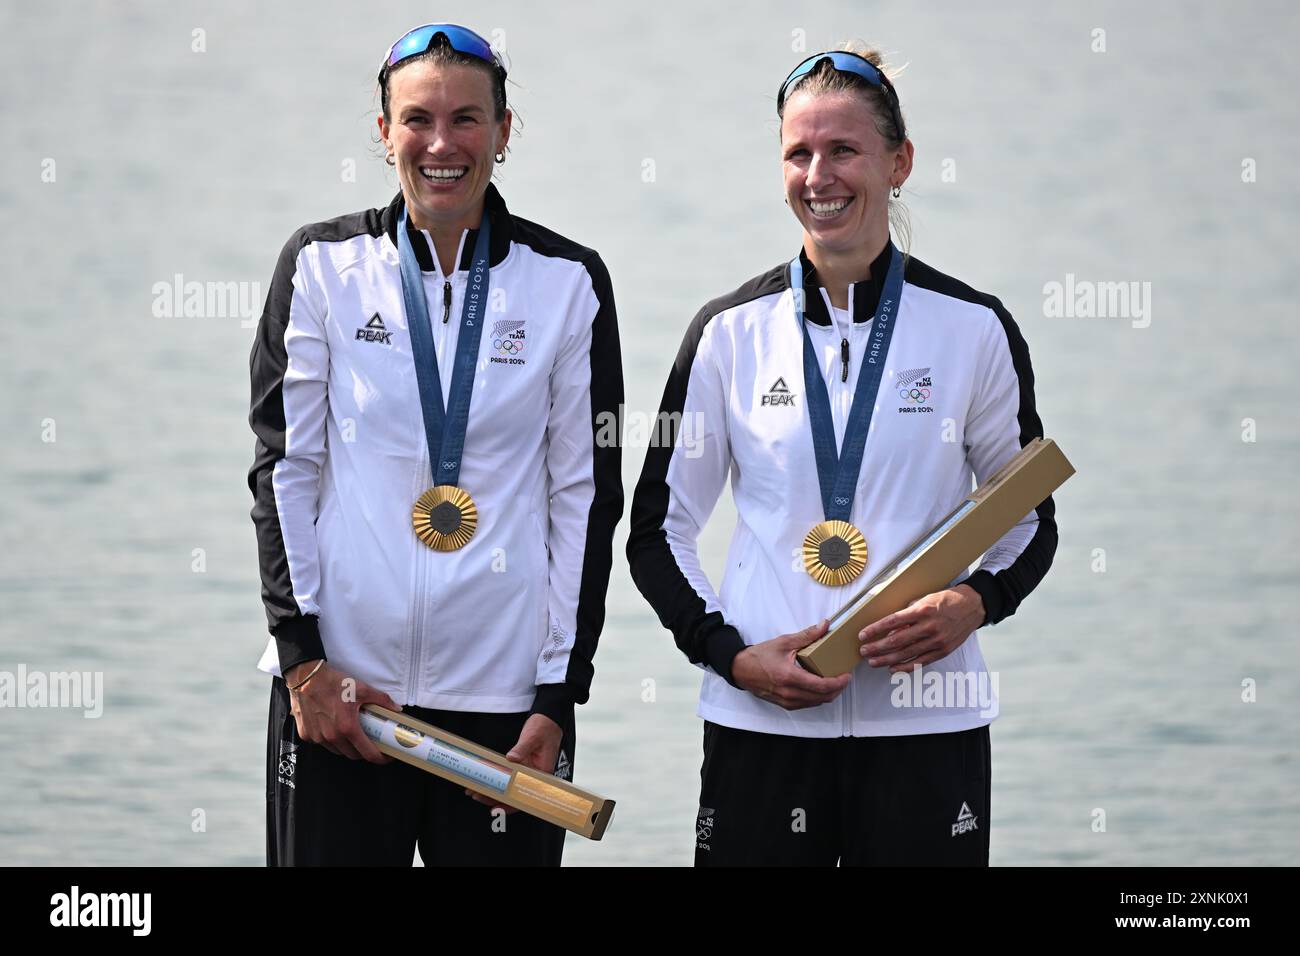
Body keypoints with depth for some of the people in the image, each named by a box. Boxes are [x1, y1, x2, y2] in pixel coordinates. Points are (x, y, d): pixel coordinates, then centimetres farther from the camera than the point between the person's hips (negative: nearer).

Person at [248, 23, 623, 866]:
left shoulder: (568, 282, 4)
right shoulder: (323, 265, 5)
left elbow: (587, 496, 4)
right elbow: (284, 469, 4)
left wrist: (558, 700, -1)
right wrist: (303, 661, -4)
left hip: (505, 693, 0)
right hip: (336, 686, 0)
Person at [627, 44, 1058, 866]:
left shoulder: (974, 328, 3)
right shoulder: (732, 333, 5)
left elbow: (1031, 520, 12)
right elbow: (659, 530, 10)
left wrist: (977, 603, -9)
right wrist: (732, 656, -6)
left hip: (925, 727, 0)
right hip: (762, 726, 1)